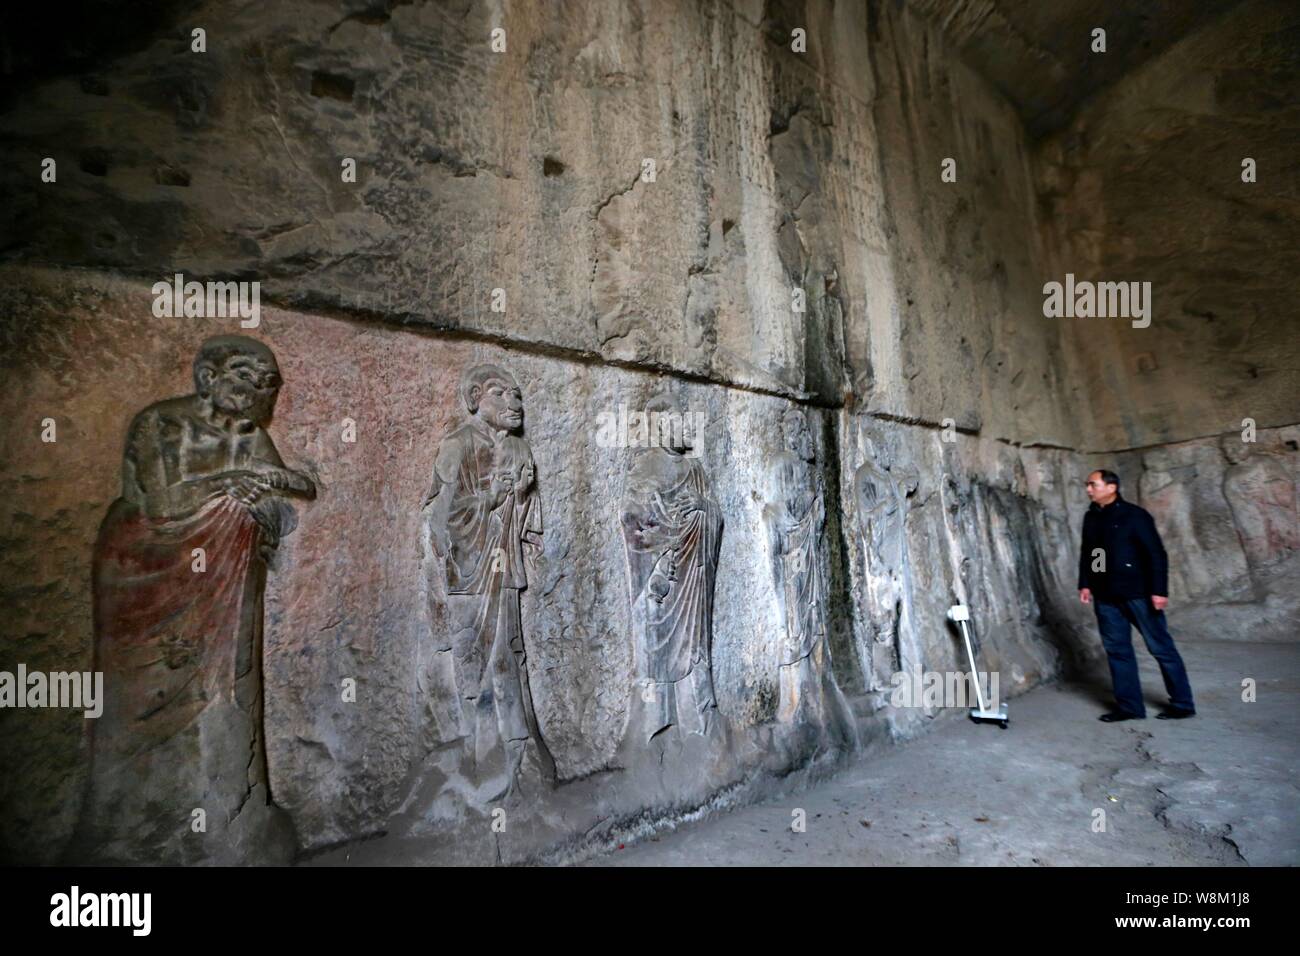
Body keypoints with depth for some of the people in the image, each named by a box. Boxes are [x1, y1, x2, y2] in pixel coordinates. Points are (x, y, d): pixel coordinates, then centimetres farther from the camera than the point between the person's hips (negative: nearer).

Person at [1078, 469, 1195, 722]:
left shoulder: (1134, 515, -9)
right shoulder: (1091, 517, 8)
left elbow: (1156, 553, -11)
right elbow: (1086, 553, 15)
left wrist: (1159, 590, -15)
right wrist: (1085, 584, 9)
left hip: (1137, 593, -5)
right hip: (1105, 596, 6)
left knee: (1160, 647, 6)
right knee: (1117, 649, 8)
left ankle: (1182, 703, 21)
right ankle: (1129, 706, 16)